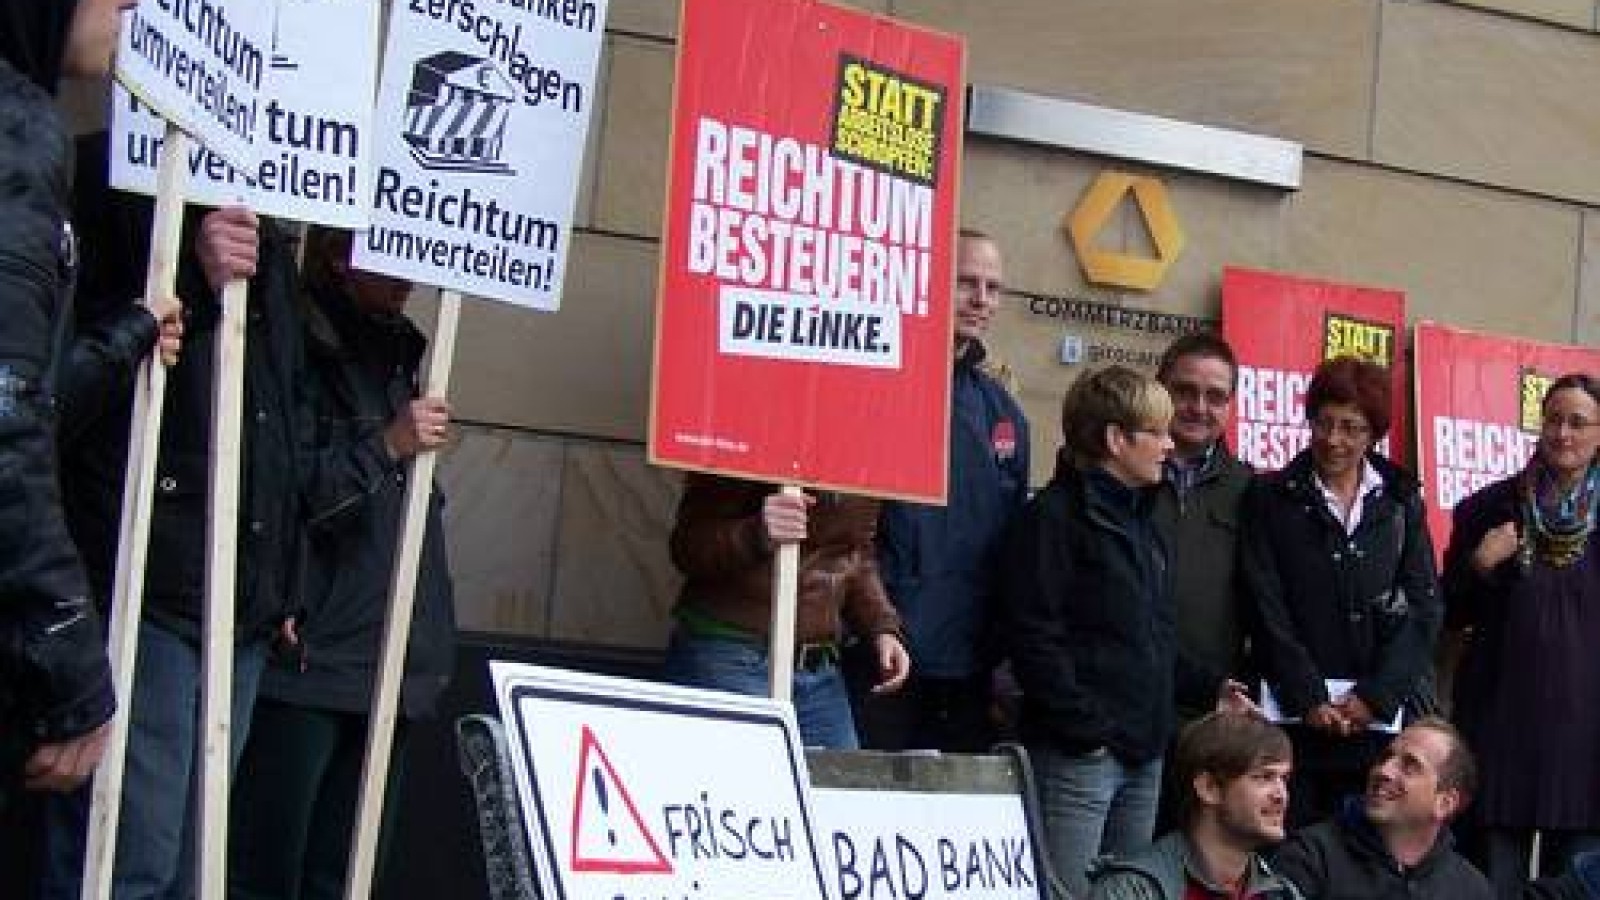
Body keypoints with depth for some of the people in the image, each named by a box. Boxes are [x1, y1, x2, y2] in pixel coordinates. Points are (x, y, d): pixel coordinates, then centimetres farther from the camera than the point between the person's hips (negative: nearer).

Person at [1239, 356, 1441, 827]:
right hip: (1299, 714, -1)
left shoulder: (1402, 501, 10)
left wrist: (1376, 695, -7)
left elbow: (1423, 605, 5)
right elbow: (1267, 611, -1)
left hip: (1387, 712, 1)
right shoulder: (1270, 499, 5)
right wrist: (1308, 699, -10)